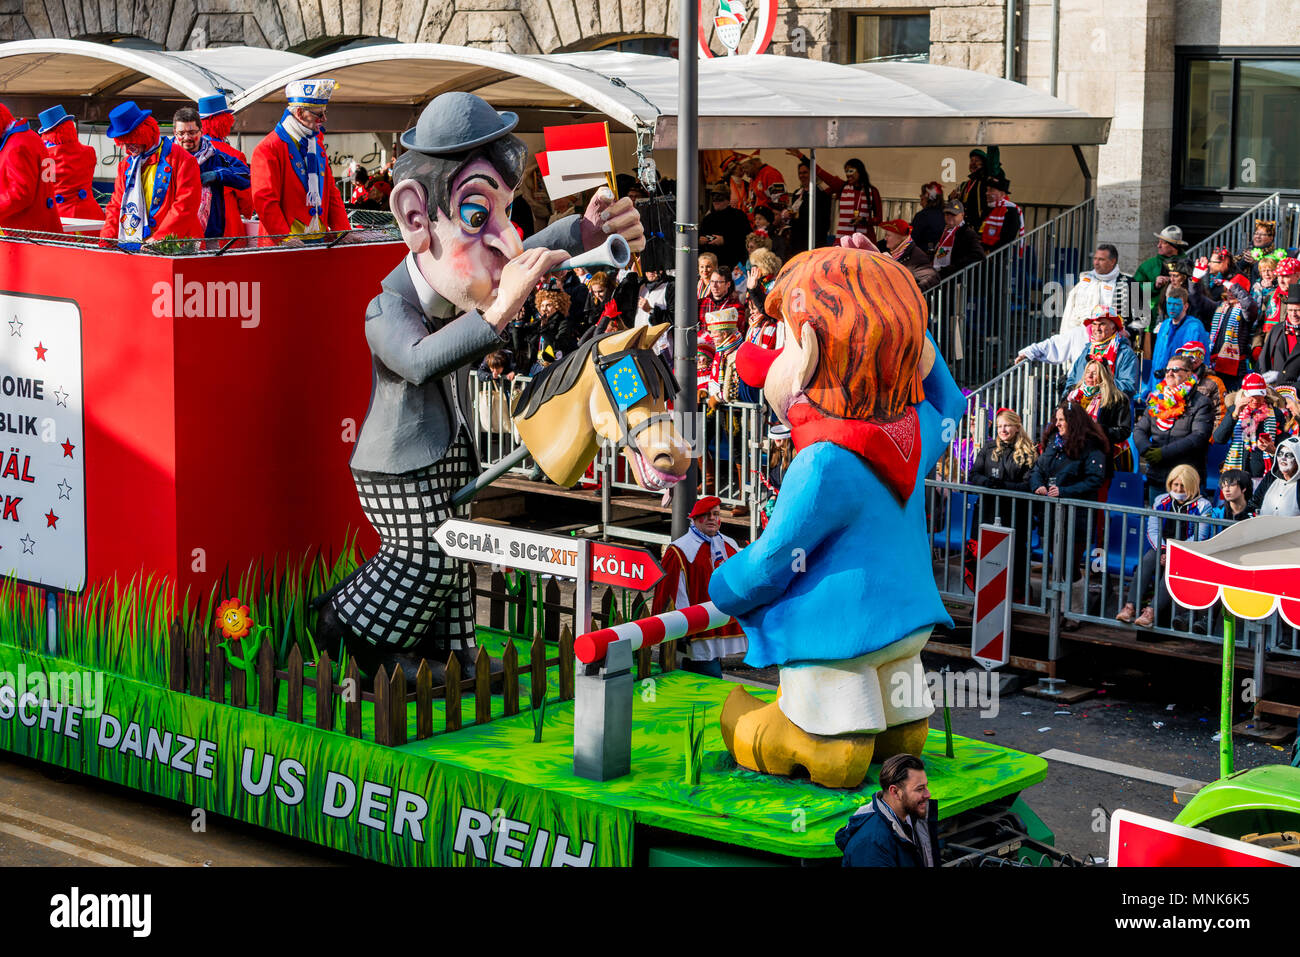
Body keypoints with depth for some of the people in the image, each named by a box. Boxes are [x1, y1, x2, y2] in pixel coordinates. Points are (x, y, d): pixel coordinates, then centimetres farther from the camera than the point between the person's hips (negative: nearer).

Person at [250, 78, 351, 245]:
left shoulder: (317, 145, 19)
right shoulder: (268, 149, -6)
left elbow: (332, 193, 20)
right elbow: (264, 199, -13)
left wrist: (344, 232, 8)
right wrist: (285, 238, -21)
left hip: (320, 239, 6)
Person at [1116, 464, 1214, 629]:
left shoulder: (1202, 506, 0)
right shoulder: (1161, 501, 12)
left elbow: (1200, 538, -10)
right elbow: (1152, 530, 5)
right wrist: (1162, 551, -15)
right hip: (1161, 548, 3)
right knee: (1147, 560, -29)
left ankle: (1152, 611, -46)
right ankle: (1130, 606, -38)